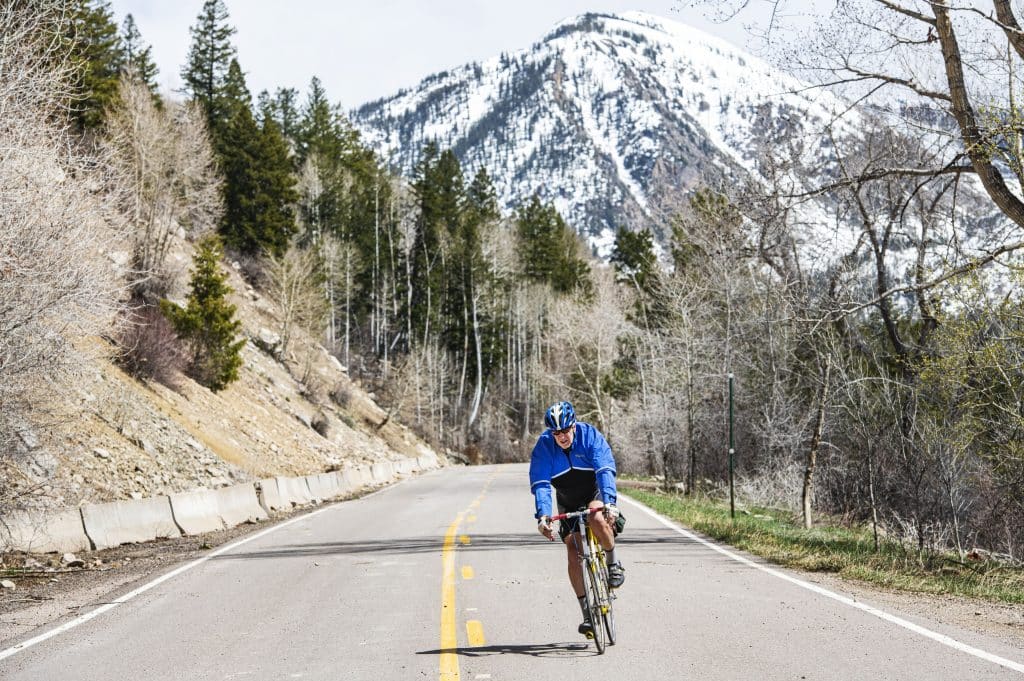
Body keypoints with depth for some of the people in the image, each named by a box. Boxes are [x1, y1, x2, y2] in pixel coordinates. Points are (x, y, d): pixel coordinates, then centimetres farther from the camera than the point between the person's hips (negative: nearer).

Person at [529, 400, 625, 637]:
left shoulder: (590, 436, -23)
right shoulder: (543, 446, -19)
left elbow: (605, 471, -32)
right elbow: (540, 484, -25)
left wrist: (609, 502, -47)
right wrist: (542, 516, -40)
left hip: (595, 493, -2)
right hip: (568, 502, 2)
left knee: (596, 517, -36)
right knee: (573, 552, -9)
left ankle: (613, 563, -10)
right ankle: (587, 613, -4)